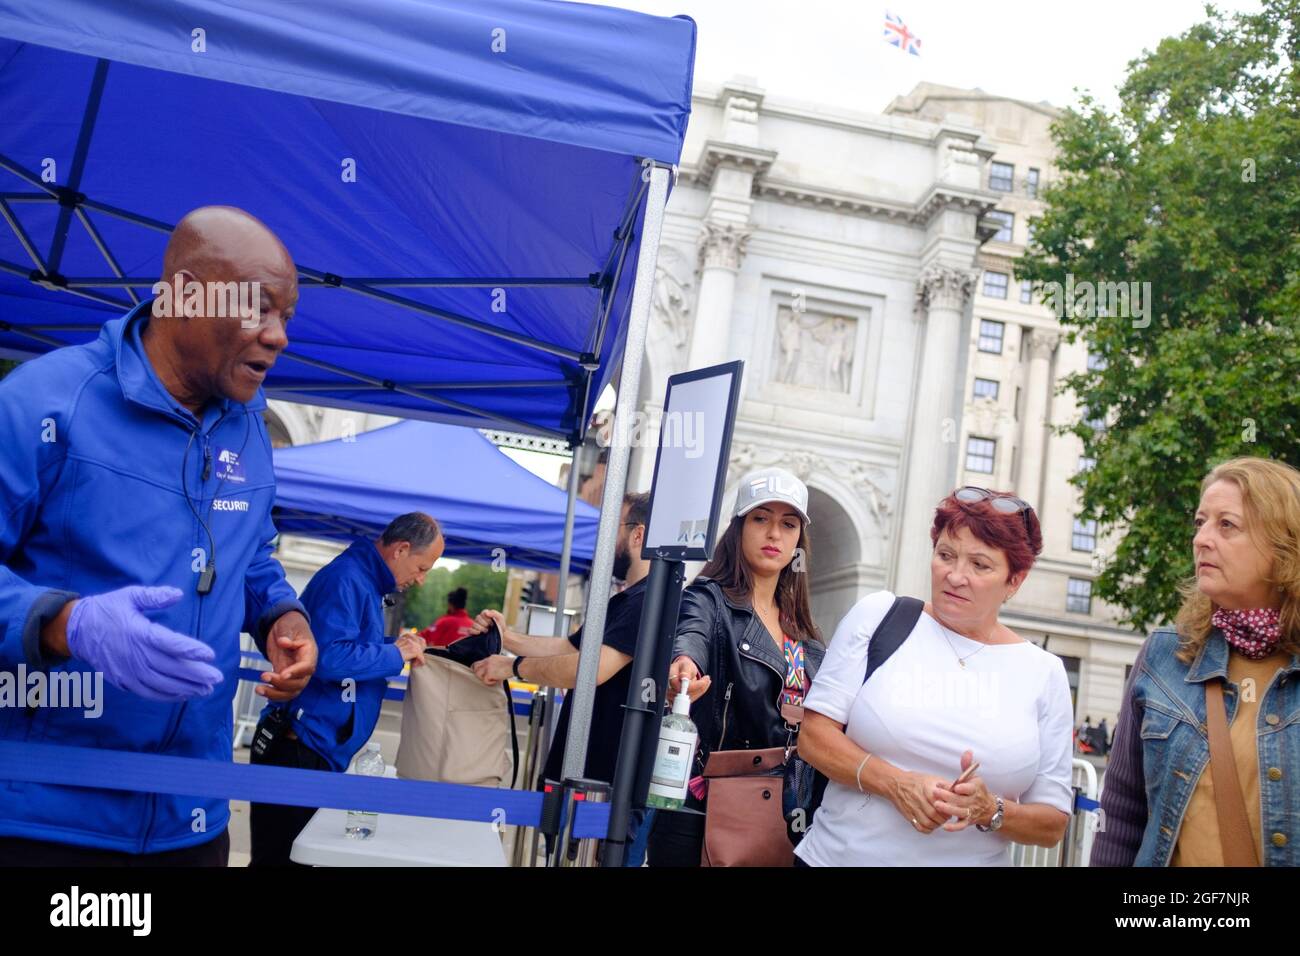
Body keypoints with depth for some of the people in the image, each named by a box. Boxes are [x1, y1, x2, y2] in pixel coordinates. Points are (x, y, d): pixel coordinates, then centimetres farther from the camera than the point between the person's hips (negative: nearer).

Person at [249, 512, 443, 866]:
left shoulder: (366, 582, 14)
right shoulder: (345, 578, -17)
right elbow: (329, 658, -29)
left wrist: (398, 647, 7)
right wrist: (396, 655, -16)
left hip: (318, 750, 10)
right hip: (296, 749, -10)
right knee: (278, 858, -2)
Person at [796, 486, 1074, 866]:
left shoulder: (1045, 673, -1)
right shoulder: (878, 615, -5)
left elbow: (1052, 824, 2)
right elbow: (814, 735, -8)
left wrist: (991, 811, -17)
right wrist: (895, 783, -22)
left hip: (975, 858, 1)